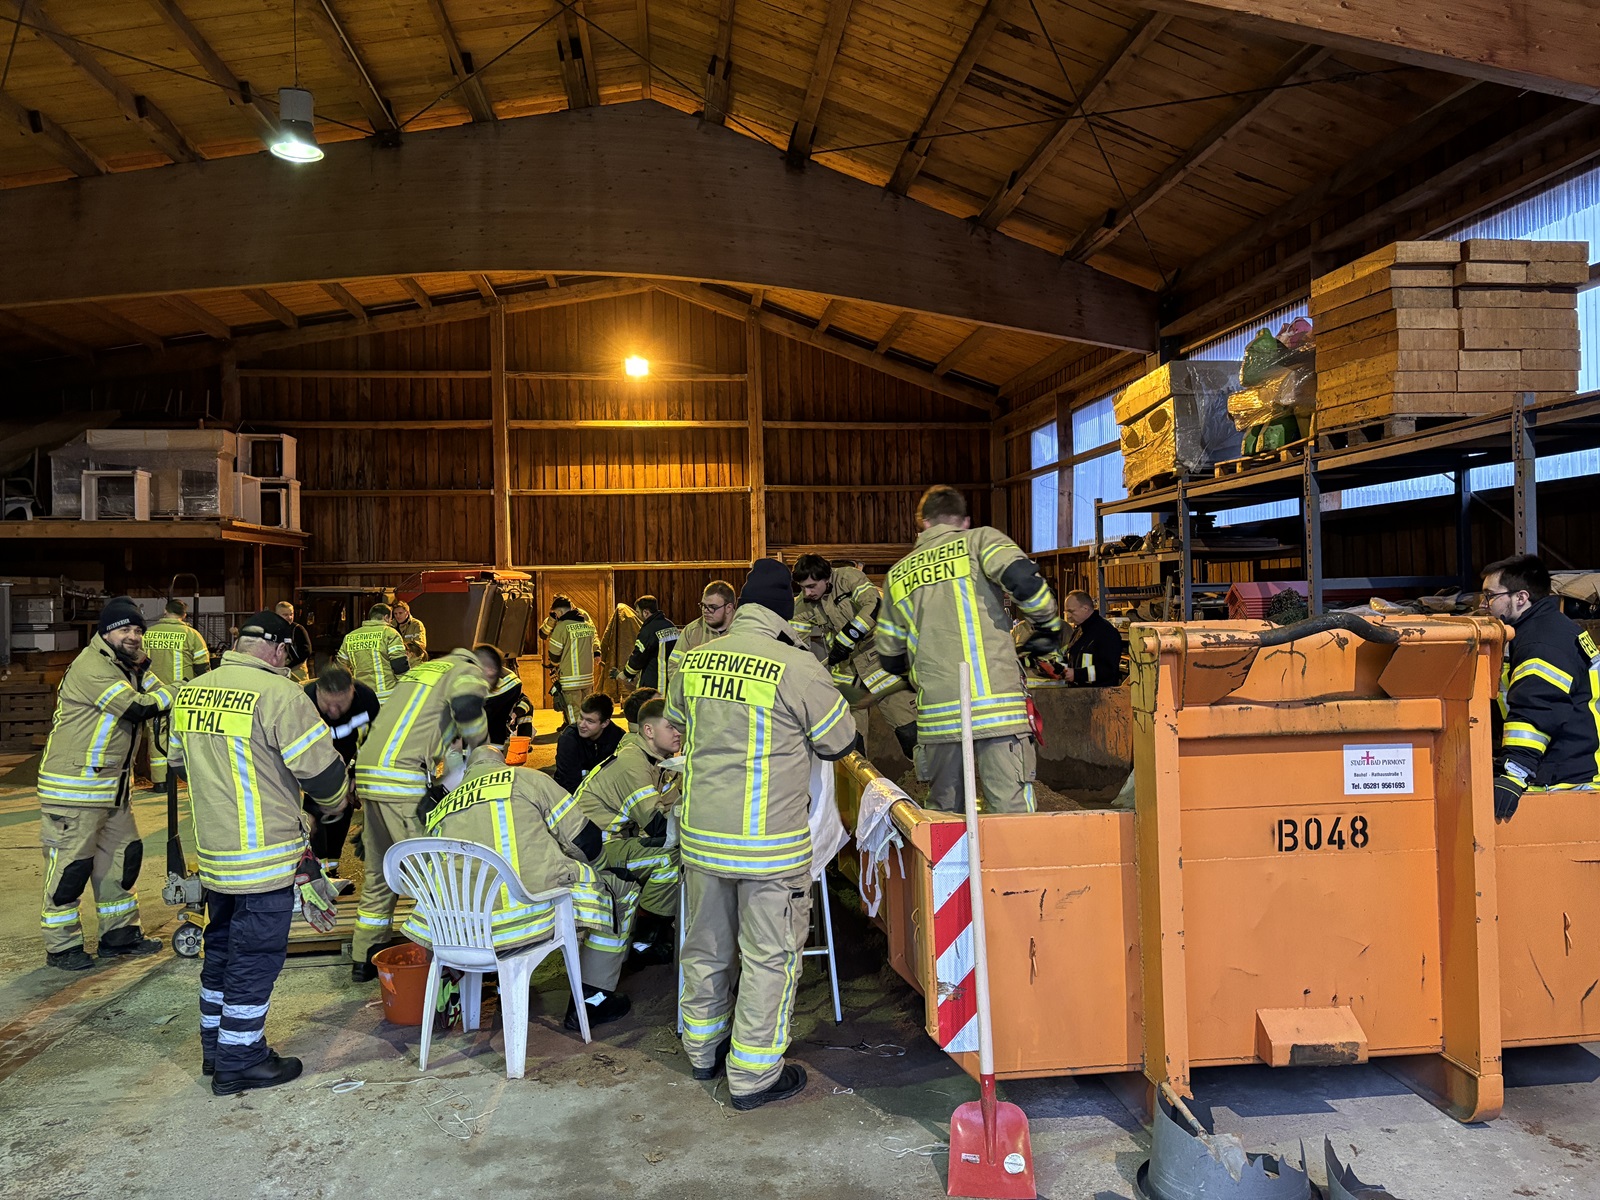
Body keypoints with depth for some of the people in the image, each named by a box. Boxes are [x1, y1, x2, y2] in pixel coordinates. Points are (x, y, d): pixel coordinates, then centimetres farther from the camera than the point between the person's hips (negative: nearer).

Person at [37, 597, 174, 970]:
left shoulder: (131, 665, 11)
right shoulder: (91, 667, -19)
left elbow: (163, 696, 7)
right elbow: (139, 708, -25)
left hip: (113, 785, 10)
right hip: (73, 787, -10)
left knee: (123, 855, 14)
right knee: (70, 865, -1)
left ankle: (120, 934, 26)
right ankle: (62, 946, 12)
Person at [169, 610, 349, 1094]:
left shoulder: (189, 694, 5)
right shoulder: (278, 694, -19)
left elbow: (179, 760, 18)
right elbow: (321, 769, -17)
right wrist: (333, 805, 4)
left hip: (212, 850, 8)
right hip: (265, 855, -8)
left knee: (222, 947, 22)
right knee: (256, 958, 5)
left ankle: (215, 1047, 35)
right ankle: (240, 1061, 16)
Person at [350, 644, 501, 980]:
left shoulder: (424, 668, 27)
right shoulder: (469, 672, 1)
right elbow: (467, 706, -20)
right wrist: (478, 745, -4)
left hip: (368, 773, 9)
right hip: (404, 781, -8)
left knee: (379, 872, 19)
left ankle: (364, 958, 29)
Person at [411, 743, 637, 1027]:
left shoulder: (439, 811, 19)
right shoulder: (527, 778, 7)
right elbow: (586, 842, 4)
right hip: (533, 915, -6)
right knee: (621, 889, 16)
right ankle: (592, 1000, 19)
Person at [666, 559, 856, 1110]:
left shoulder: (692, 662, -2)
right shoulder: (798, 667, -17)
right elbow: (839, 740, -5)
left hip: (701, 835, 6)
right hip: (770, 843, -5)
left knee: (707, 946, 21)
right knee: (769, 957, 10)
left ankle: (704, 1049, 40)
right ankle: (754, 1075, 21)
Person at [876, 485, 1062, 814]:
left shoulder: (898, 573, 17)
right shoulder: (980, 540, 6)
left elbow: (890, 659, 20)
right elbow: (1024, 580, -13)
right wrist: (1049, 627, 5)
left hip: (936, 710, 4)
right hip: (997, 705, -4)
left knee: (942, 814, 16)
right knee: (1012, 814, -2)